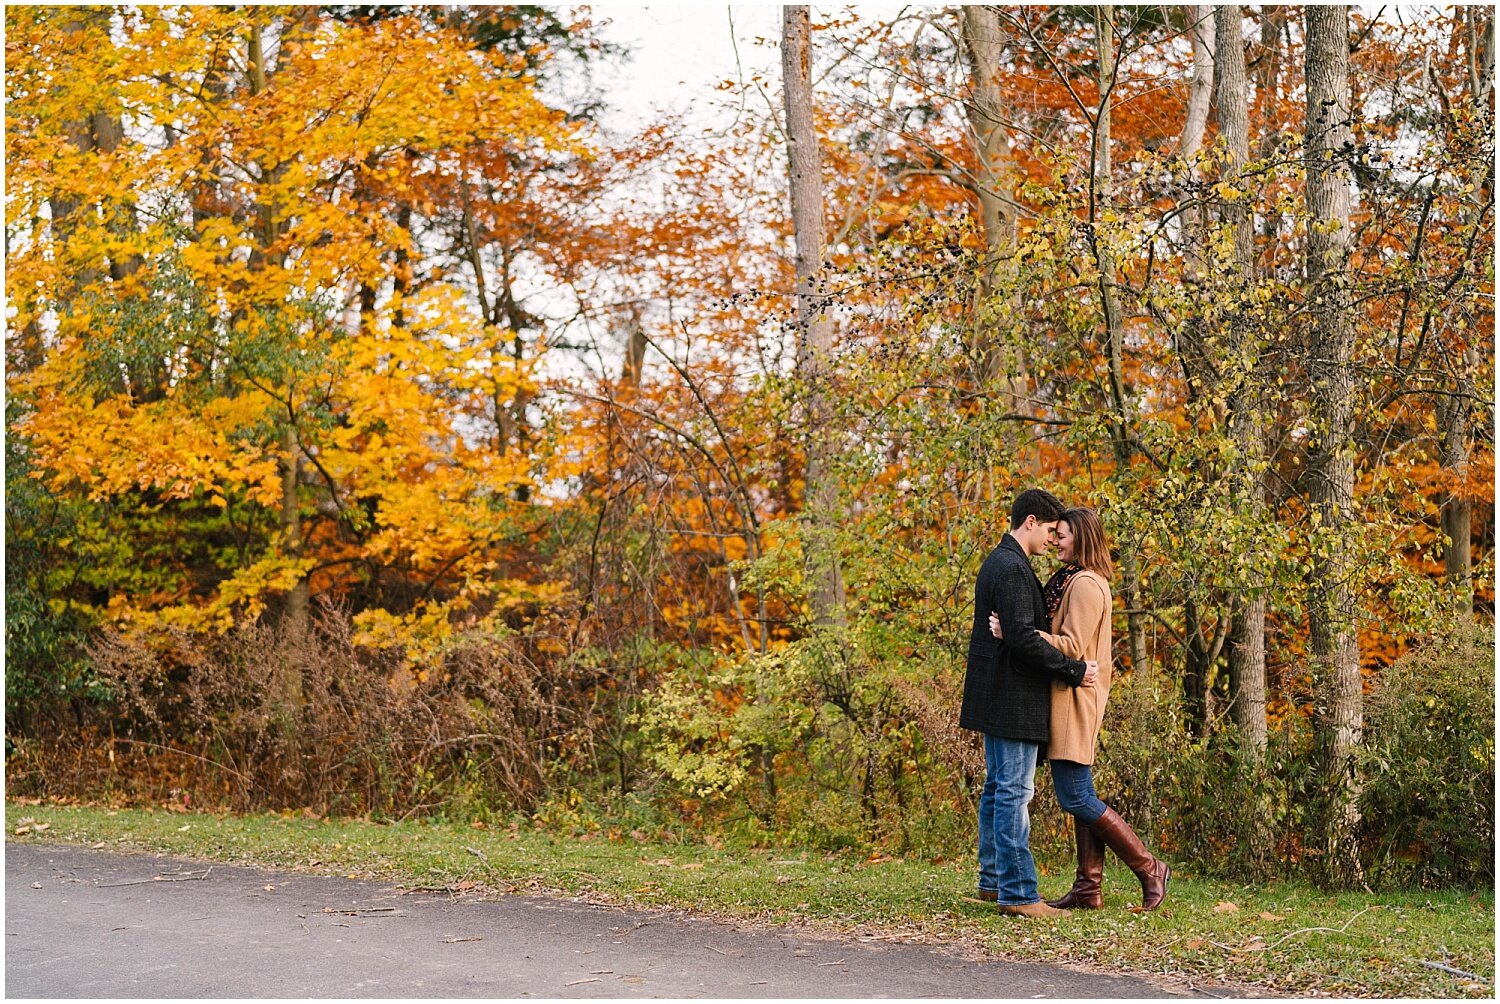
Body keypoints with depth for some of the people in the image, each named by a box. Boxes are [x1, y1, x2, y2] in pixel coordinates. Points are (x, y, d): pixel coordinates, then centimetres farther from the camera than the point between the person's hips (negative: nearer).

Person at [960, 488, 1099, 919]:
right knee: (1014, 792, -8)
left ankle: (993, 880, 23)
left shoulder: (1000, 562, 16)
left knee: (998, 788, 15)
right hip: (1013, 698, -11)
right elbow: (1023, 637, -24)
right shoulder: (1011, 568, -17)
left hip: (999, 697, 11)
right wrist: (1075, 671, -18)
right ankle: (1016, 893, -6)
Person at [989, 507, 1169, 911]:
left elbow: (1071, 646, -21)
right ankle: (1088, 888, 13)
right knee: (1079, 796, 10)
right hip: (1065, 700, 10)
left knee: (1076, 798, -9)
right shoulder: (1069, 579, 17)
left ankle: (1150, 869, 0)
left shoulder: (1085, 585, -14)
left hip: (1076, 699, -10)